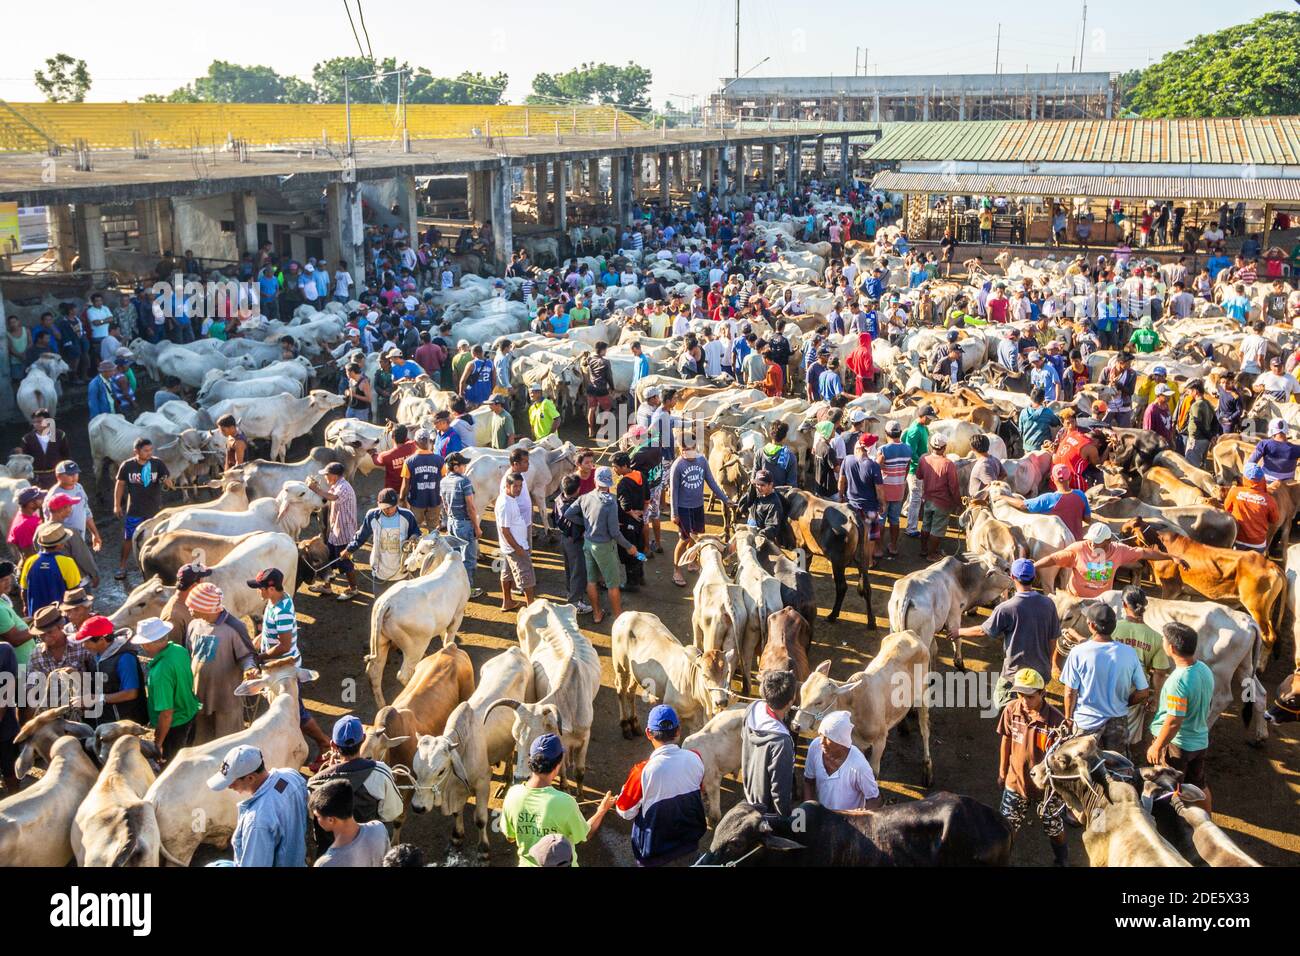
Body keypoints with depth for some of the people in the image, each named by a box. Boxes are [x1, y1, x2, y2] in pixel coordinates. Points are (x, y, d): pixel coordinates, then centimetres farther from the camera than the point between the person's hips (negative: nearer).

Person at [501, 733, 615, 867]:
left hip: (527, 864, 3)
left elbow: (510, 837, -2)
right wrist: (602, 811, 6)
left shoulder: (513, 794, -19)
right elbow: (584, 836, -10)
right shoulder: (564, 803, -30)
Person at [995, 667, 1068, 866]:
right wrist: (1002, 772, 11)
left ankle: (1062, 861, 48)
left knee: (1055, 830, 20)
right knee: (1006, 828, 16)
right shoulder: (1011, 710, -15)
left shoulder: (1056, 720, -27)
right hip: (1016, 782, 2)